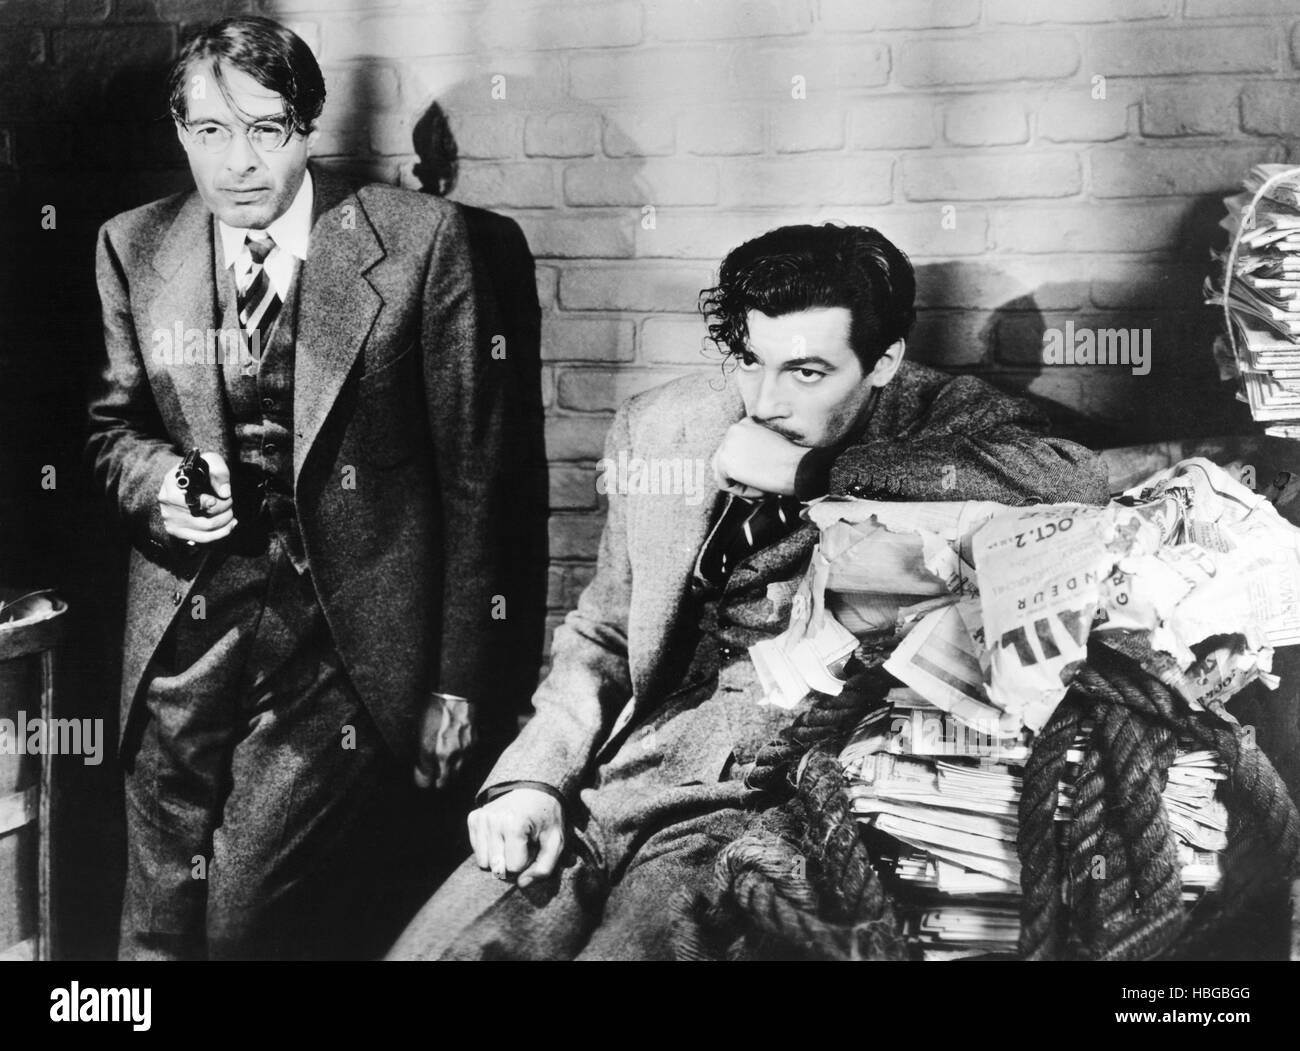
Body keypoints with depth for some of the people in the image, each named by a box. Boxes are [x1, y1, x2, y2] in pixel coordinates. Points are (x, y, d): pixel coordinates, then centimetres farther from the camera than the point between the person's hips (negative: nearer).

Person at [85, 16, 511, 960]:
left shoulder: (417, 239, -6)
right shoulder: (134, 248, 5)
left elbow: (468, 468, -4)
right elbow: (113, 423, 16)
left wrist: (457, 675, -4)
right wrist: (158, 478, -9)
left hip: (347, 638, -3)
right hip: (188, 636, 4)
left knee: (250, 915, -11)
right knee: (161, 927, 10)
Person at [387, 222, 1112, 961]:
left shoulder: (943, 420, -2)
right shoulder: (659, 430, 8)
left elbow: (1080, 482, -23)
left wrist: (810, 472, -18)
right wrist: (534, 775, -1)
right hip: (636, 760, 4)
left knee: (629, 942, -27)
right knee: (429, 946, -12)